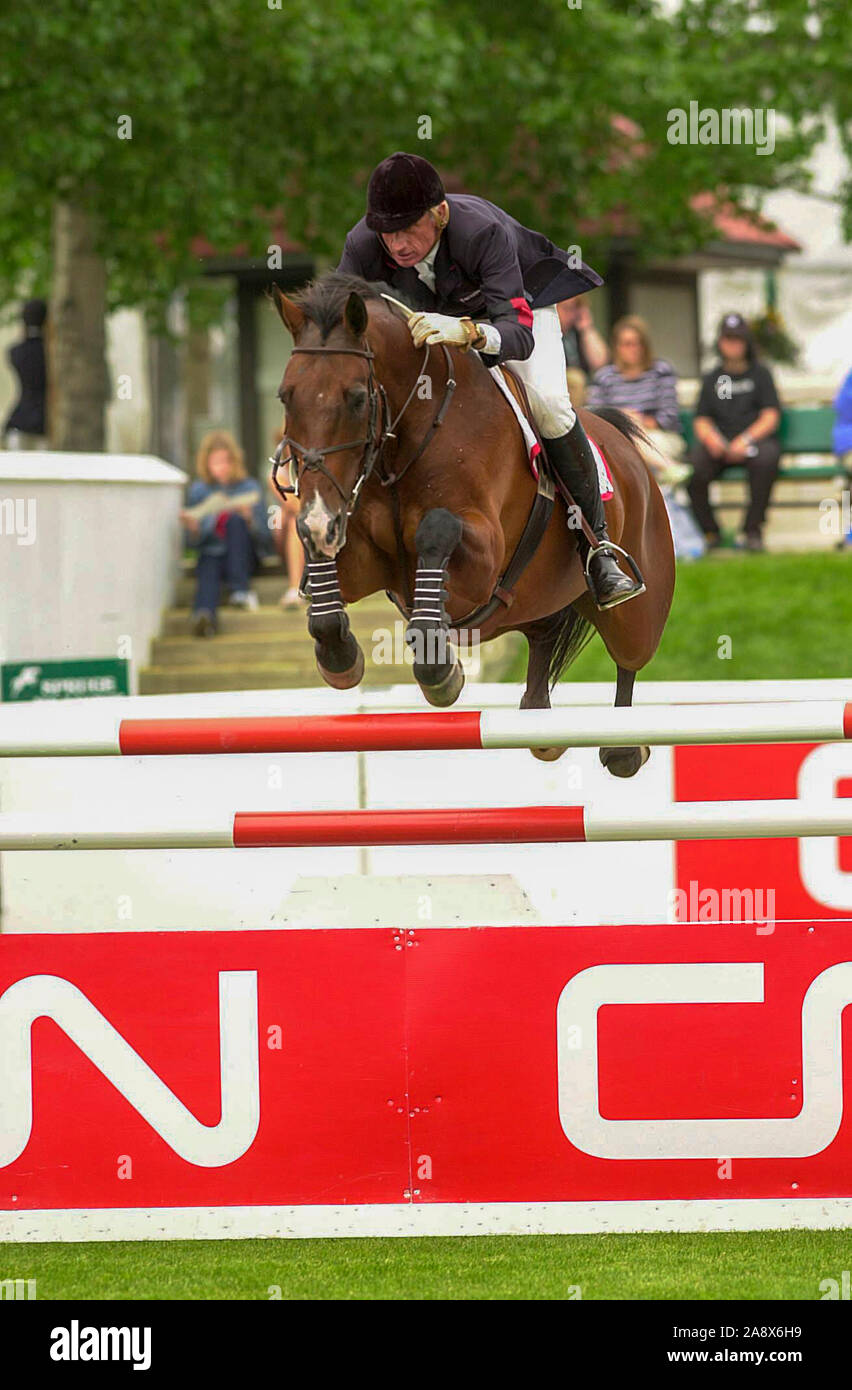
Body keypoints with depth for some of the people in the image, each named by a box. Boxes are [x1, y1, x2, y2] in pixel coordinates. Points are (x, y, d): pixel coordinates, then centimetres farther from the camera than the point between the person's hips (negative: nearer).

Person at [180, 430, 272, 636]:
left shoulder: (249, 488, 6)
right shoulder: (198, 491, 10)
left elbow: (264, 538, 2)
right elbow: (193, 543, 7)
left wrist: (250, 519, -18)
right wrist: (193, 530, -16)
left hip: (244, 557, 0)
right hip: (212, 554, 0)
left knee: (235, 520, -29)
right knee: (208, 571, -36)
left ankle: (240, 590, -39)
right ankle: (204, 615, -69)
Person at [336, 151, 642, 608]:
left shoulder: (483, 231, -42)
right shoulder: (363, 245, -31)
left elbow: (519, 332, -49)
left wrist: (468, 332, -71)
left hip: (521, 299, -4)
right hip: (432, 310, 4)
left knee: (548, 401, -28)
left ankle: (598, 553, -18)